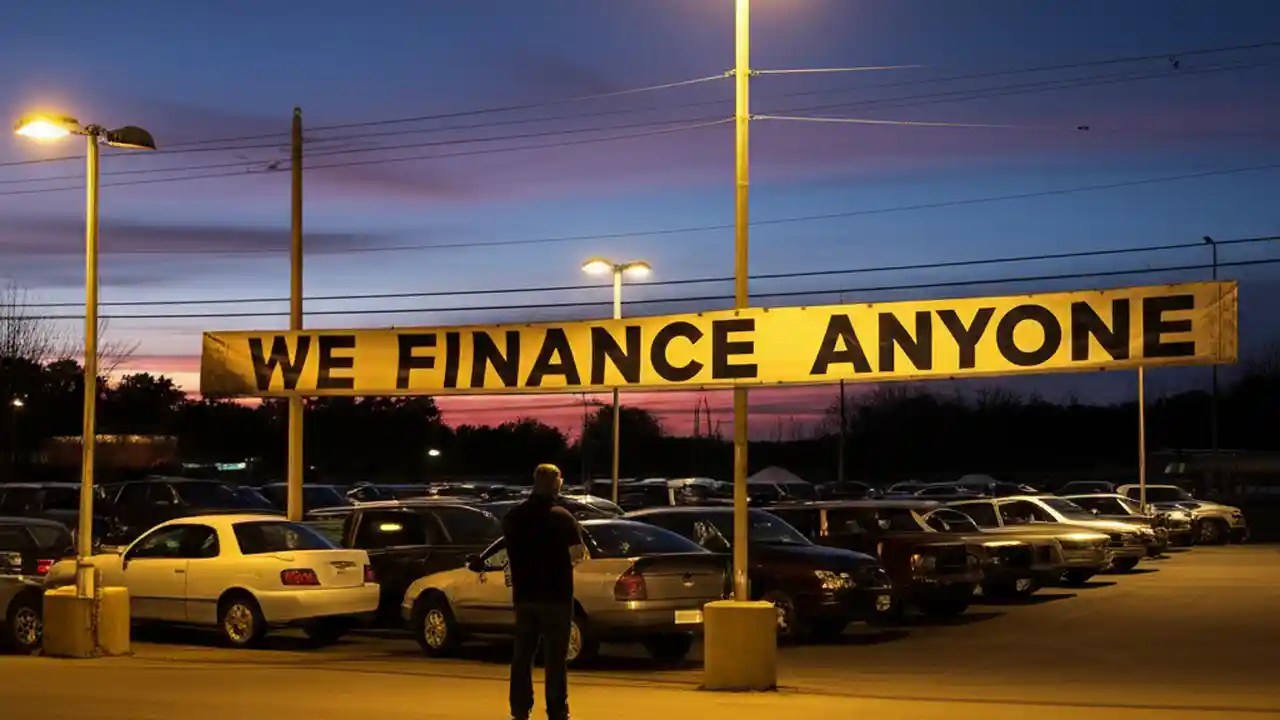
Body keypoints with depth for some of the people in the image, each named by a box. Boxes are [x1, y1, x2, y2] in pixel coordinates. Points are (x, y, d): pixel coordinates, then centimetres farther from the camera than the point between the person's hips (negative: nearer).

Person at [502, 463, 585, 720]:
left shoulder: (513, 517, 4)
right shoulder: (561, 517, -11)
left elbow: (513, 551, 11)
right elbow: (578, 553, -11)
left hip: (524, 595, 4)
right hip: (555, 595, -4)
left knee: (522, 654, 11)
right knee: (555, 658, 0)